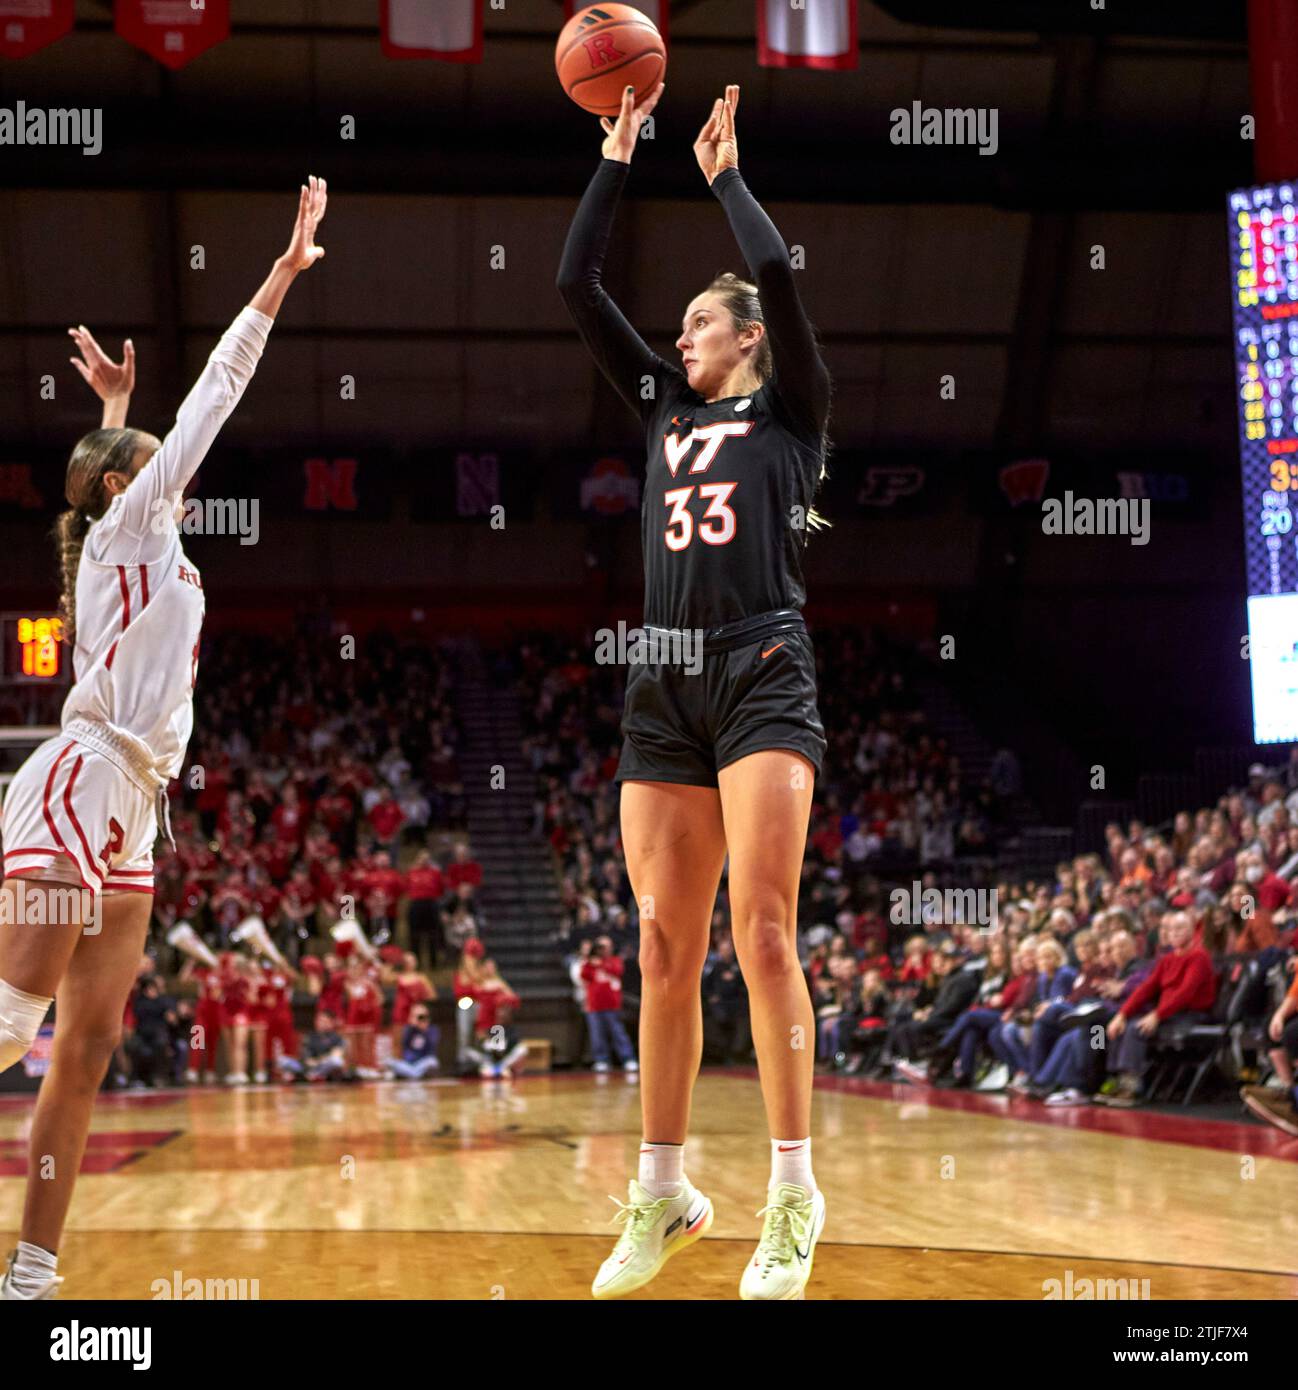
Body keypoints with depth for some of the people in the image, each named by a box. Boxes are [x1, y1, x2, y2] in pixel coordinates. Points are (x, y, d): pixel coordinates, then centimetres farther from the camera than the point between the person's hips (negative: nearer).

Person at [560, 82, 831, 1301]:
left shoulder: (790, 411, 8)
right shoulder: (664, 409, 21)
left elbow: (776, 272, -7)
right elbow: (575, 285, 17)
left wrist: (724, 174, 8)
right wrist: (618, 159, 17)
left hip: (762, 675, -5)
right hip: (664, 686, 5)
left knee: (761, 932, -14)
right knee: (665, 947, 3)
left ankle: (794, 1197, -10)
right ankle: (664, 1193, 10)